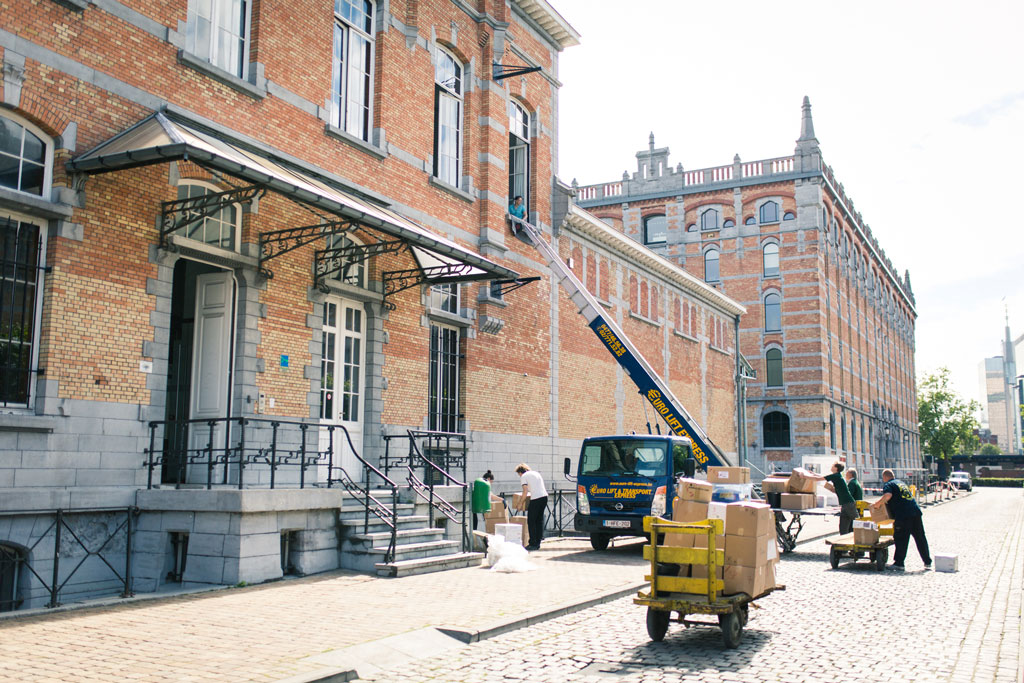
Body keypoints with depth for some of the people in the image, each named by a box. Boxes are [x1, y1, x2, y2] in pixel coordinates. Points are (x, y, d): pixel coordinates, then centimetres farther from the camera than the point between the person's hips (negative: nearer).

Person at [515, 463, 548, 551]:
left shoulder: (524, 476, 2)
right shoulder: (536, 473, 23)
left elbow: (525, 491, -6)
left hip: (535, 498, -7)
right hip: (544, 497, 7)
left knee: (531, 521, 2)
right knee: (539, 520, 14)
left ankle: (533, 544, 1)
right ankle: (538, 543, 15)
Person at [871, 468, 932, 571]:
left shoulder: (888, 485, 1)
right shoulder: (901, 483, 25)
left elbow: (888, 495, -20)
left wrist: (877, 504, -8)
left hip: (903, 515, -7)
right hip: (916, 512, 7)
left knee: (901, 540, -1)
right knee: (920, 538, 13)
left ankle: (899, 563, 1)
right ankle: (927, 562, 19)